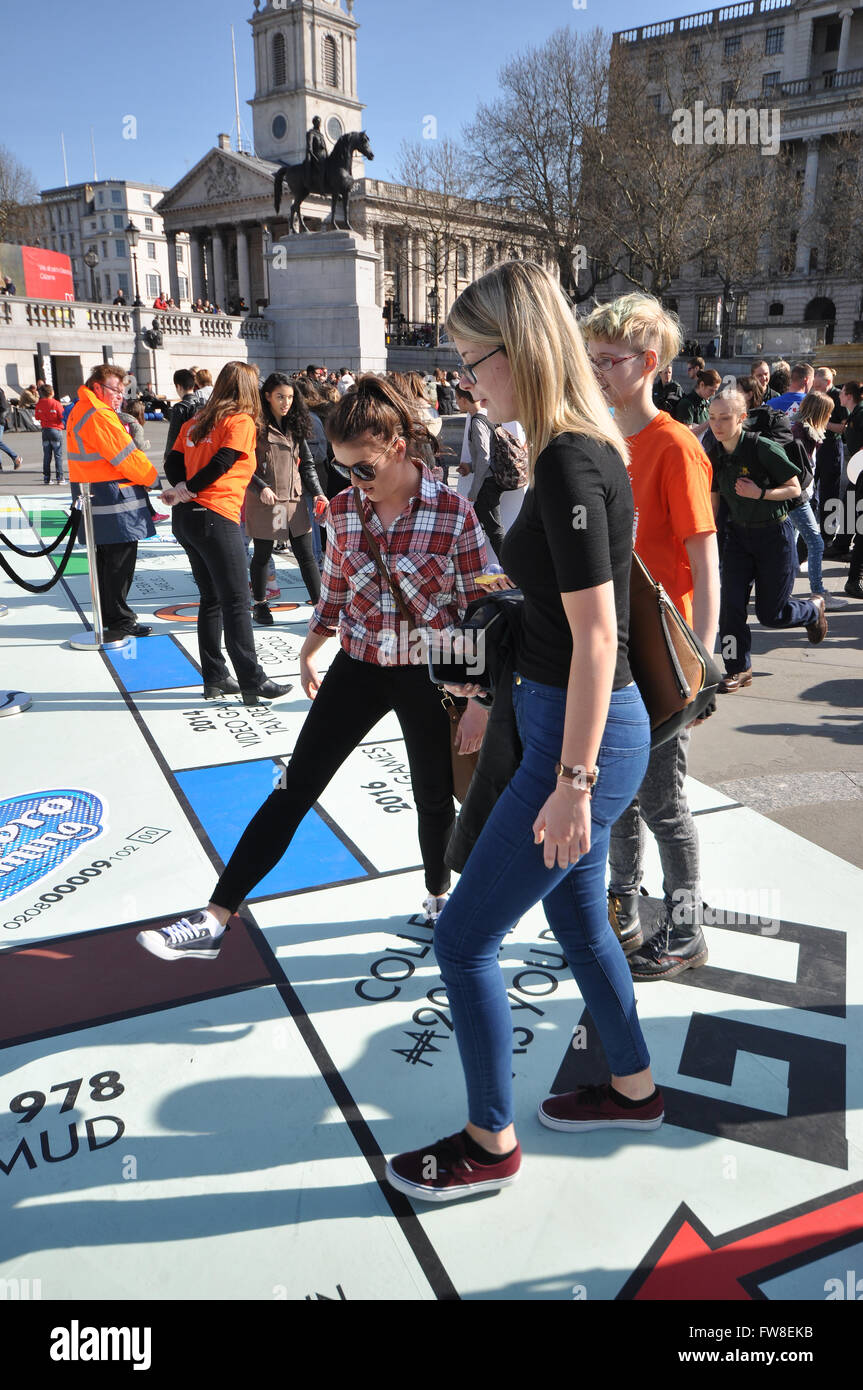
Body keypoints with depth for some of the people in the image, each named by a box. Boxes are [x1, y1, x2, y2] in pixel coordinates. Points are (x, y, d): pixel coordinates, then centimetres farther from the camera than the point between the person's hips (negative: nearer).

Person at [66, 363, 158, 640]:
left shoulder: (78, 411, 17)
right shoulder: (99, 416, -17)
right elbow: (127, 456, -17)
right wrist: (151, 477, -2)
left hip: (94, 498, 11)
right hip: (113, 502, -11)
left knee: (106, 558, 17)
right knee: (120, 560, -4)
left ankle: (109, 615, 27)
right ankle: (119, 622, 2)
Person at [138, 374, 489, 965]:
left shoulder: (454, 513, -15)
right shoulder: (345, 508, -2)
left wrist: (479, 699, -13)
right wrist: (311, 651, 22)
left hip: (429, 674, -3)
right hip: (358, 666, 3)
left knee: (435, 799, 14)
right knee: (295, 788, 2)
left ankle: (439, 897, 44)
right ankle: (212, 921, 6)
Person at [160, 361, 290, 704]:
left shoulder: (196, 422, 16)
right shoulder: (242, 421, -4)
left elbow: (173, 463, 10)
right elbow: (222, 463, -14)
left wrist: (183, 490, -3)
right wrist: (186, 491, -5)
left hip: (185, 517, 8)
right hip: (215, 517, -8)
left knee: (211, 598, 14)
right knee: (237, 602, -4)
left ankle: (215, 678, 19)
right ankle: (252, 683, -2)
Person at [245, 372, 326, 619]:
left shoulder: (295, 426, 10)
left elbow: (307, 464, 13)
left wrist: (318, 492, 0)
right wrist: (260, 487, -21)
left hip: (294, 501, 4)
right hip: (264, 502, -4)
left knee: (306, 555, 4)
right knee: (262, 555, 8)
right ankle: (260, 604, 24)